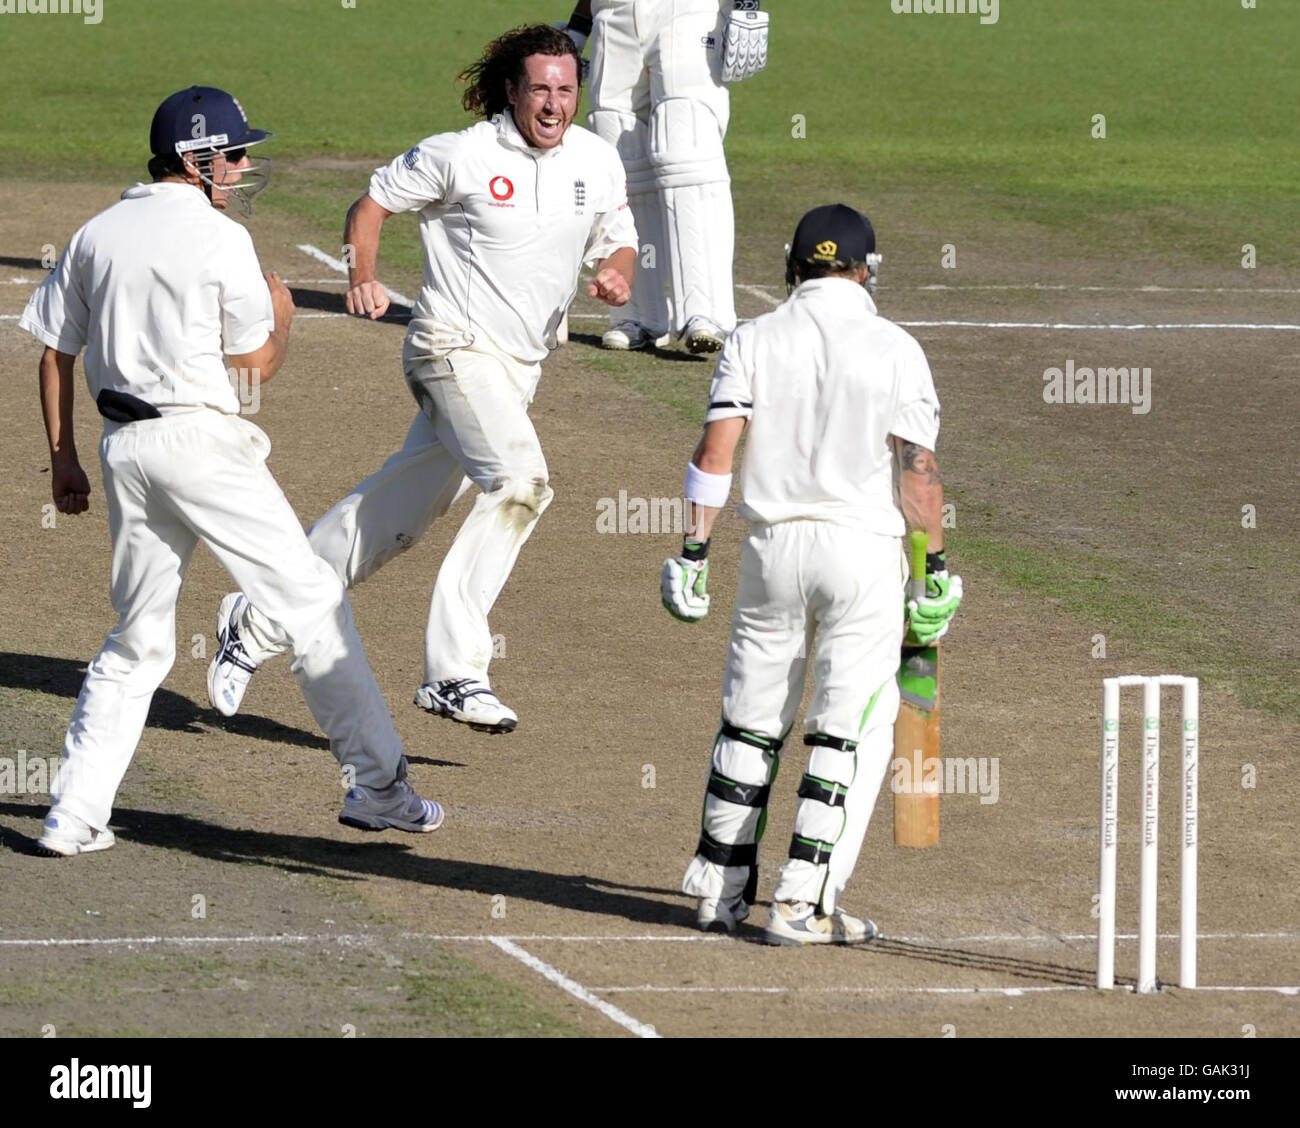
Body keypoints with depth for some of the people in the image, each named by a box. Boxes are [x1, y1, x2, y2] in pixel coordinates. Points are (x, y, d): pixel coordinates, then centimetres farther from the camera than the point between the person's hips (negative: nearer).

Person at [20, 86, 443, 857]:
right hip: (201, 440, -6)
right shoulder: (220, 239, -8)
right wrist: (281, 313, 16)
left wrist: (64, 460, 16)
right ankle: (378, 785, 0)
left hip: (125, 447, 6)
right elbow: (258, 363, -5)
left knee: (139, 639, 13)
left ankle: (75, 815, 5)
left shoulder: (96, 236, 10)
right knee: (313, 601, 2)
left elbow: (55, 352, 11)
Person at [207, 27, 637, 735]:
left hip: (520, 367, 7)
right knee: (520, 482, -27)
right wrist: (363, 277, -17)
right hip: (457, 348, -7)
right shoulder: (460, 155, -10)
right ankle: (453, 674, -25)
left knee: (396, 515, 11)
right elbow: (372, 203, 0)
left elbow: (617, 242, 16)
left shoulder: (597, 161, 5)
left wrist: (617, 273, -7)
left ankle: (259, 622, 25)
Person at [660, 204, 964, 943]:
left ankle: (721, 887, 19)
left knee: (751, 723, 14)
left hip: (773, 544, 3)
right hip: (865, 549, -3)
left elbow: (716, 450, -5)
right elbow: (919, 468, -8)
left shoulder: (754, 342, 2)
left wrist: (696, 550, -2)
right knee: (853, 730, 2)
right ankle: (803, 901, -5)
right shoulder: (894, 349, -4)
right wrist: (936, 568, -3)